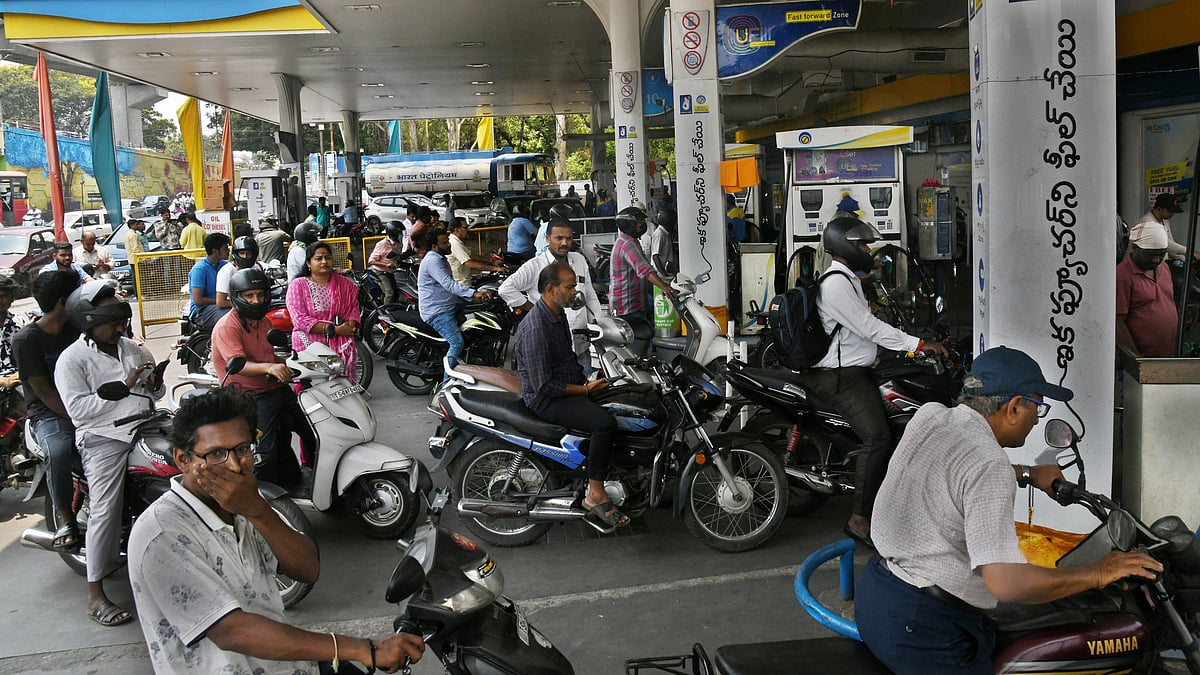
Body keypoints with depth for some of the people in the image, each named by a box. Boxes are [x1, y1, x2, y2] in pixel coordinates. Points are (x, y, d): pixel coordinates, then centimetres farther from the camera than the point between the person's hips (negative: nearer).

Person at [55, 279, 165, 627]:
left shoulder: (133, 348, 15)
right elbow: (78, 408, -16)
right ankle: (96, 594, -5)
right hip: (104, 440, -6)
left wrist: (155, 383, -4)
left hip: (145, 430, 6)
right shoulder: (72, 359, -5)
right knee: (105, 510, -11)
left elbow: (156, 393, 21)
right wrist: (122, 387, -21)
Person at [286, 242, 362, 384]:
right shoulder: (297, 285, 1)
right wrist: (333, 329, -15)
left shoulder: (345, 283, 16)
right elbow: (300, 319, -9)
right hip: (309, 345, -3)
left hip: (340, 345, 3)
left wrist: (350, 326, -7)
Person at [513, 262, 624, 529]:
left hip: (569, 386, 10)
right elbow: (543, 385, -24)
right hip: (546, 399, -10)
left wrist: (586, 381, 9)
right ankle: (595, 496, -18)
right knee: (604, 423, -28)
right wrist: (585, 390, -17)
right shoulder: (535, 329, -23)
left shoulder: (558, 314, 9)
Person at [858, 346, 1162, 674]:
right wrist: (1098, 574, -16)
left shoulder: (928, 415, 2)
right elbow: (1005, 582, -28)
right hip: (923, 627, -9)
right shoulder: (990, 466, -22)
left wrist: (1027, 474, 20)